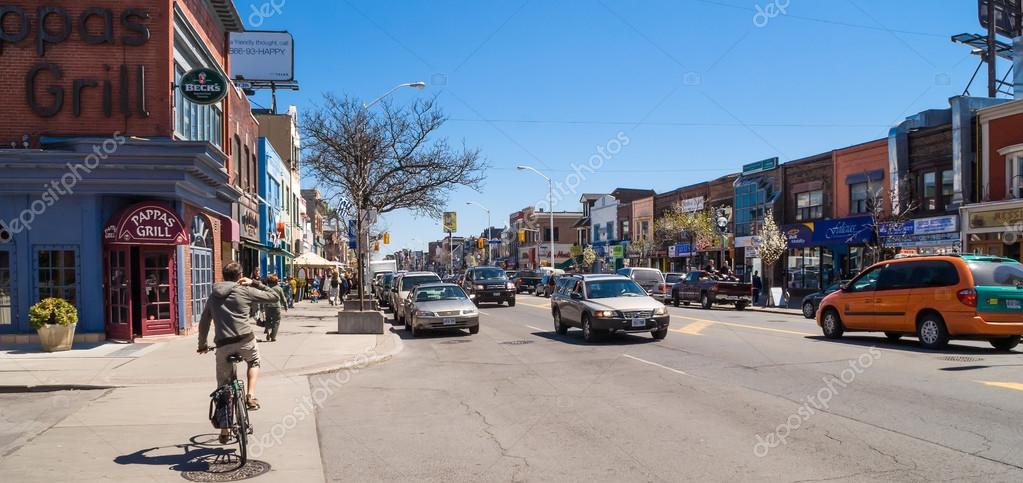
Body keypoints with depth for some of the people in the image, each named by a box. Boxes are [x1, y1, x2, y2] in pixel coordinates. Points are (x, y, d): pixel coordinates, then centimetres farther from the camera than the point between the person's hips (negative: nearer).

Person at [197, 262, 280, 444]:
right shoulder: (245, 291, 2)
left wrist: (202, 345, 34)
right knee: (254, 362, 32)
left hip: (223, 345, 3)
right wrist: (255, 283, 17)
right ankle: (250, 396, 12)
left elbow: (203, 323, 22)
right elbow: (273, 296, 8)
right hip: (245, 341, -3)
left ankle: (224, 431, 17)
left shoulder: (213, 296, 16)